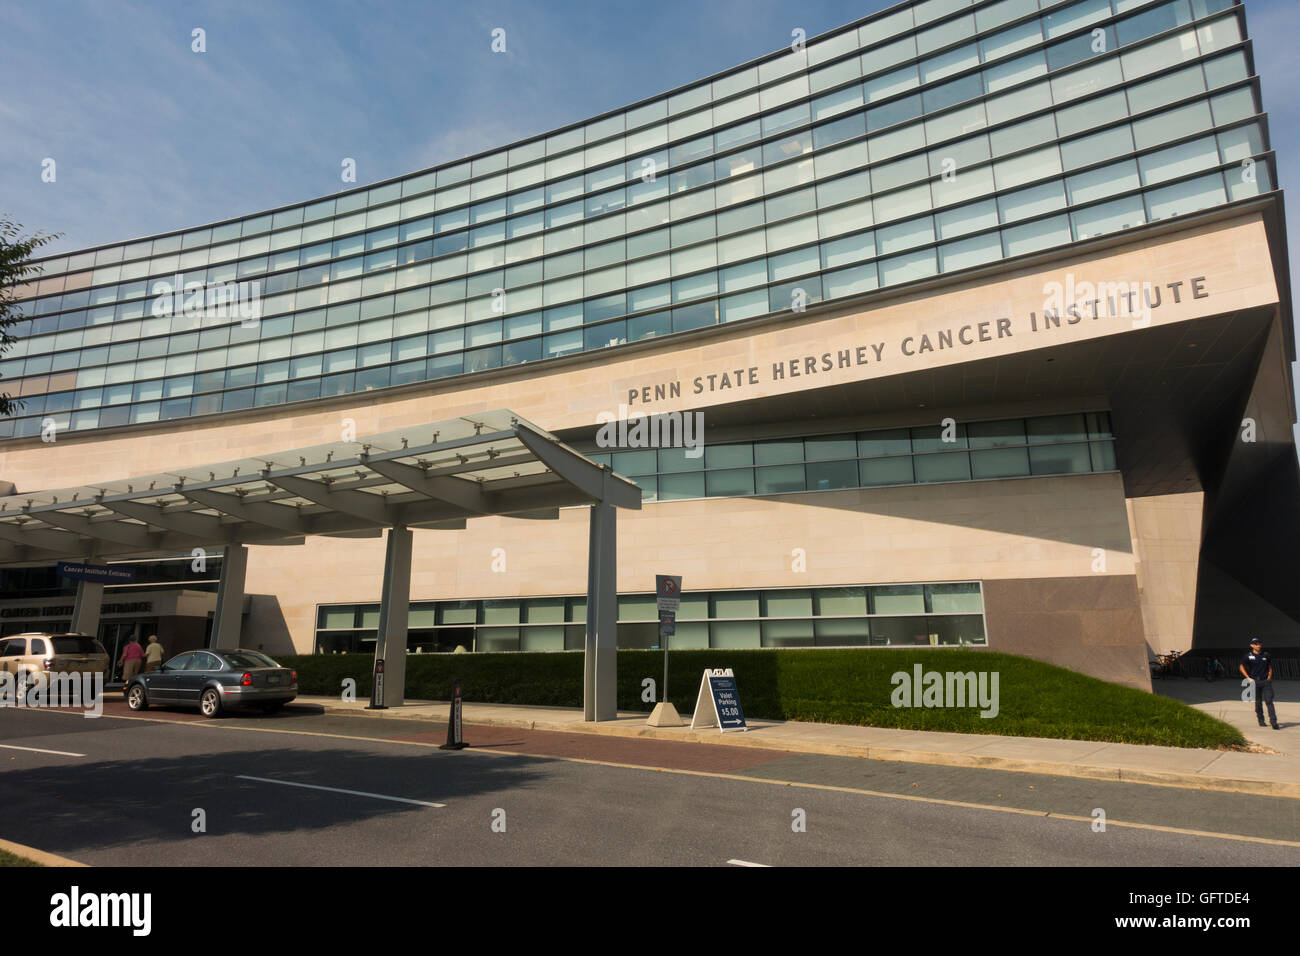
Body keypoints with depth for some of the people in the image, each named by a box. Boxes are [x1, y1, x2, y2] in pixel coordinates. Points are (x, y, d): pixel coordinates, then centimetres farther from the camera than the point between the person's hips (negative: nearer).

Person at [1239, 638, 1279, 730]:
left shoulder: (1266, 655, 7)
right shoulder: (1248, 656, -1)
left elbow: (1270, 667, 15)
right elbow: (1242, 667, 4)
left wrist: (1269, 677, 3)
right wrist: (1248, 678, -3)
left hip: (1266, 681, 1)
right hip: (1255, 681, -1)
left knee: (1269, 701, -8)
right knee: (1258, 702, 7)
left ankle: (1273, 722, -9)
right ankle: (1261, 720, 20)